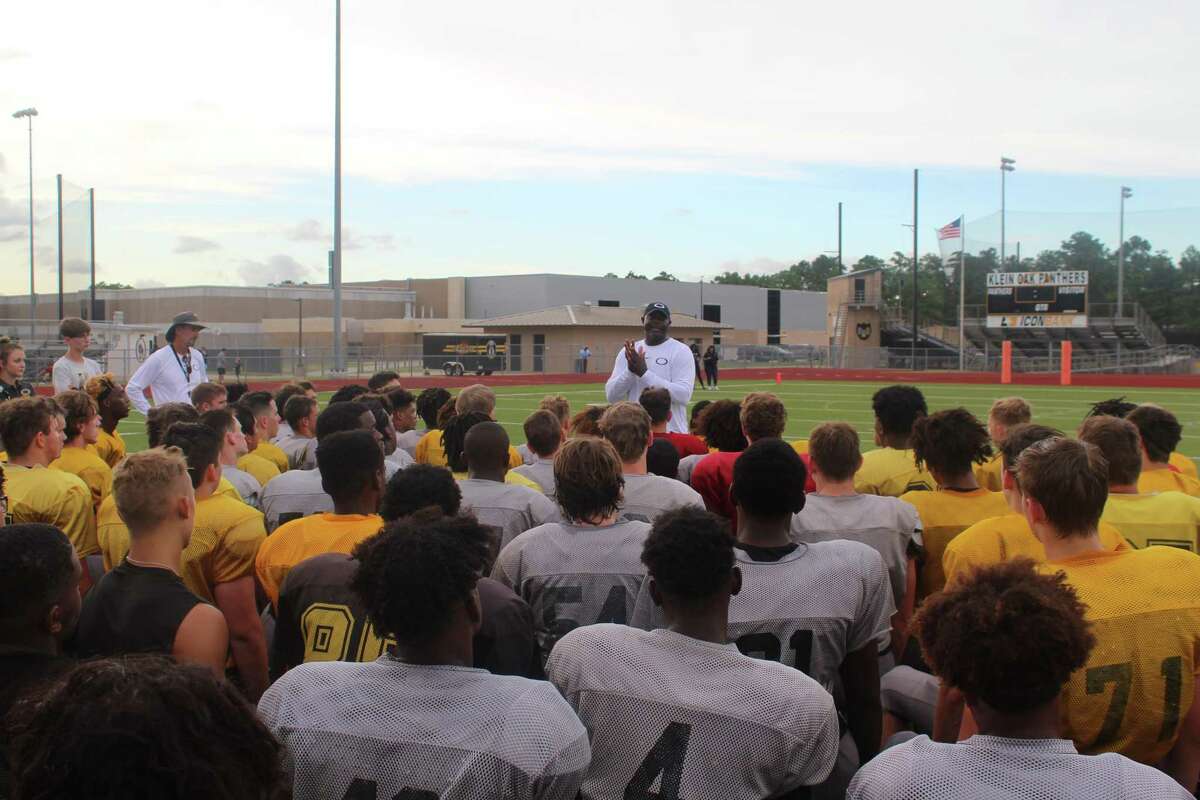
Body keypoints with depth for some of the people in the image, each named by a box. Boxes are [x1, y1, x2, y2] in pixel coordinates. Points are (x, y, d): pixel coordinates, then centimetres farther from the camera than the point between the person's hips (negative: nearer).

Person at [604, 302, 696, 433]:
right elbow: (611, 396, 3)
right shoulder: (628, 352, 9)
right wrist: (630, 370, -14)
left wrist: (644, 373, -17)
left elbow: (683, 395, -15)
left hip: (671, 433, -3)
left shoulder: (681, 351, -2)